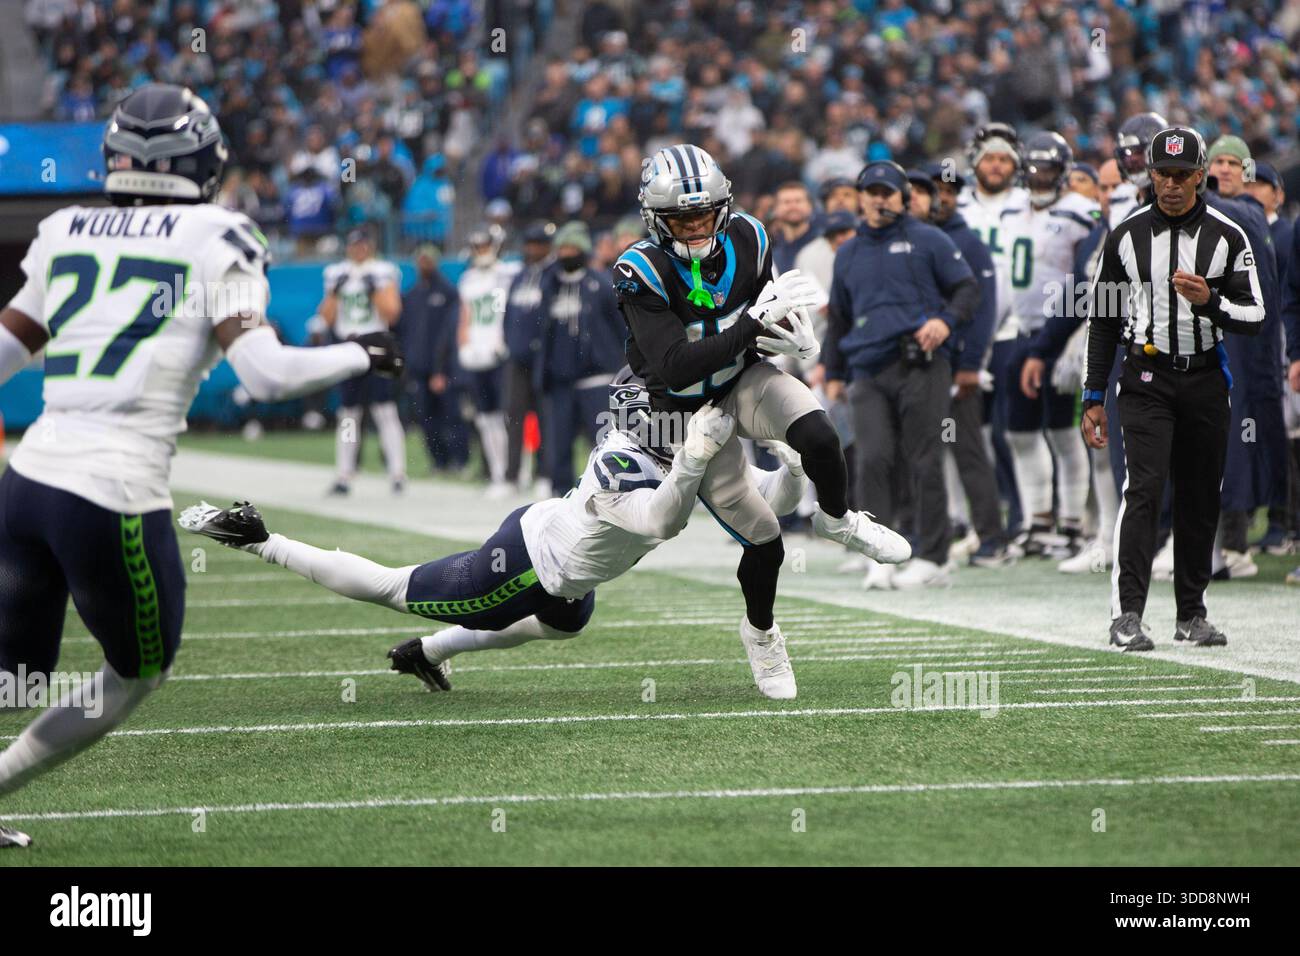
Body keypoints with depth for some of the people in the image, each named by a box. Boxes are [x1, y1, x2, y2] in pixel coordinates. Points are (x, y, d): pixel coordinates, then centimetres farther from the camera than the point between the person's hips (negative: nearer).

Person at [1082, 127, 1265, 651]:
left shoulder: (1228, 237, 2)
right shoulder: (1126, 236, 4)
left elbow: (1254, 317, 0)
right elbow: (1102, 321, 9)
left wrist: (1210, 301, -21)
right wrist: (1094, 397, 6)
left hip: (1206, 380, 2)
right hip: (1146, 378, -2)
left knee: (1200, 499, 6)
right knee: (1144, 488, -15)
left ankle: (1192, 614, 17)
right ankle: (1127, 614, -19)